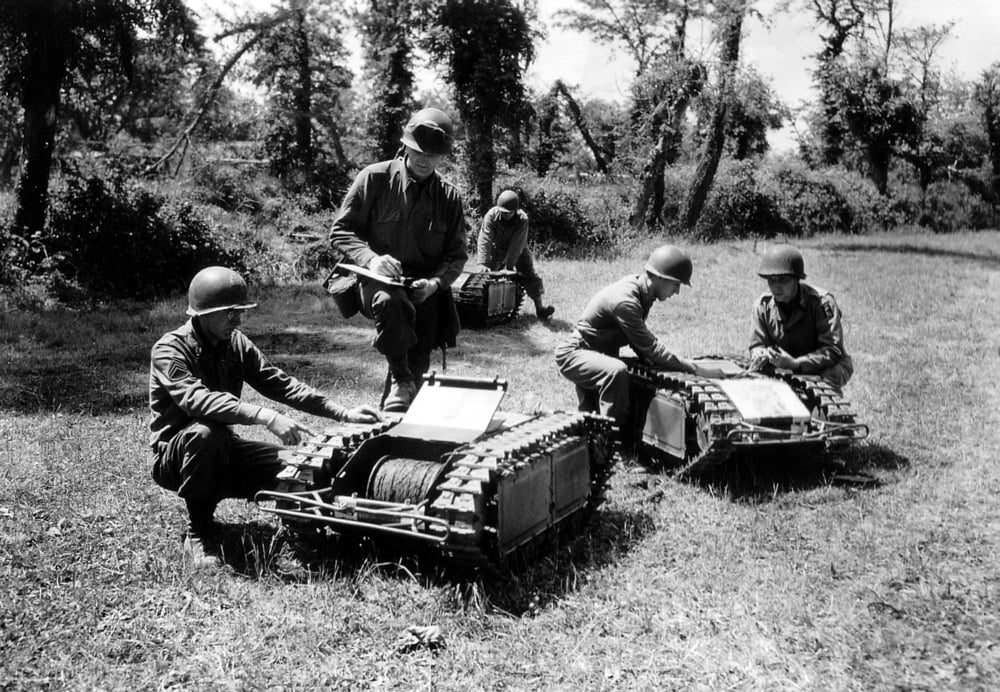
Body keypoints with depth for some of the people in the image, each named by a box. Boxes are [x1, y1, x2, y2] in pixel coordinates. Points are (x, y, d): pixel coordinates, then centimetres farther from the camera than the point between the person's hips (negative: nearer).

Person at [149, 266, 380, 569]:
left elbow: (280, 383, -1)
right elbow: (197, 399, -37)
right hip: (174, 454, -5)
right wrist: (265, 417, -49)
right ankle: (197, 535, -18)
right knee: (206, 432, -39)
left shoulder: (237, 343, 2)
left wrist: (343, 413, -11)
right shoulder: (169, 349, -19)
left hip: (221, 452, 5)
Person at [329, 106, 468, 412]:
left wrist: (435, 282, -13)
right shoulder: (375, 178, -3)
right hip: (378, 280, -3)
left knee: (419, 361, -5)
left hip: (424, 289, 3)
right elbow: (340, 230, -1)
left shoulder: (449, 196, 6)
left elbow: (457, 255, 9)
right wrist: (369, 258, -20)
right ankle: (401, 379, -21)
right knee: (389, 301, -39)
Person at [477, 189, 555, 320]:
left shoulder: (522, 219, -29)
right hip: (497, 248, 1)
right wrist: (483, 263, -40)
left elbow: (517, 245, -31)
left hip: (518, 251, -1)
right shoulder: (491, 216, -27)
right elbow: (485, 240, -31)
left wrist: (509, 265, -36)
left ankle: (541, 307, -13)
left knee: (530, 274, -11)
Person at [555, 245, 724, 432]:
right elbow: (650, 348, -28)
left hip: (598, 358, 10)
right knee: (617, 371, -37)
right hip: (575, 355, -10)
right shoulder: (625, 301, -32)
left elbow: (643, 341, 5)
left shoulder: (640, 289, -4)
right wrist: (695, 369, -27)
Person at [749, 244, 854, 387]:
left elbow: (833, 350, -25)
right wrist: (760, 356, -28)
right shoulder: (763, 305, -7)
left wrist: (795, 363, -38)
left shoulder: (822, 302, -21)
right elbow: (757, 345, -1)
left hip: (823, 369, -3)